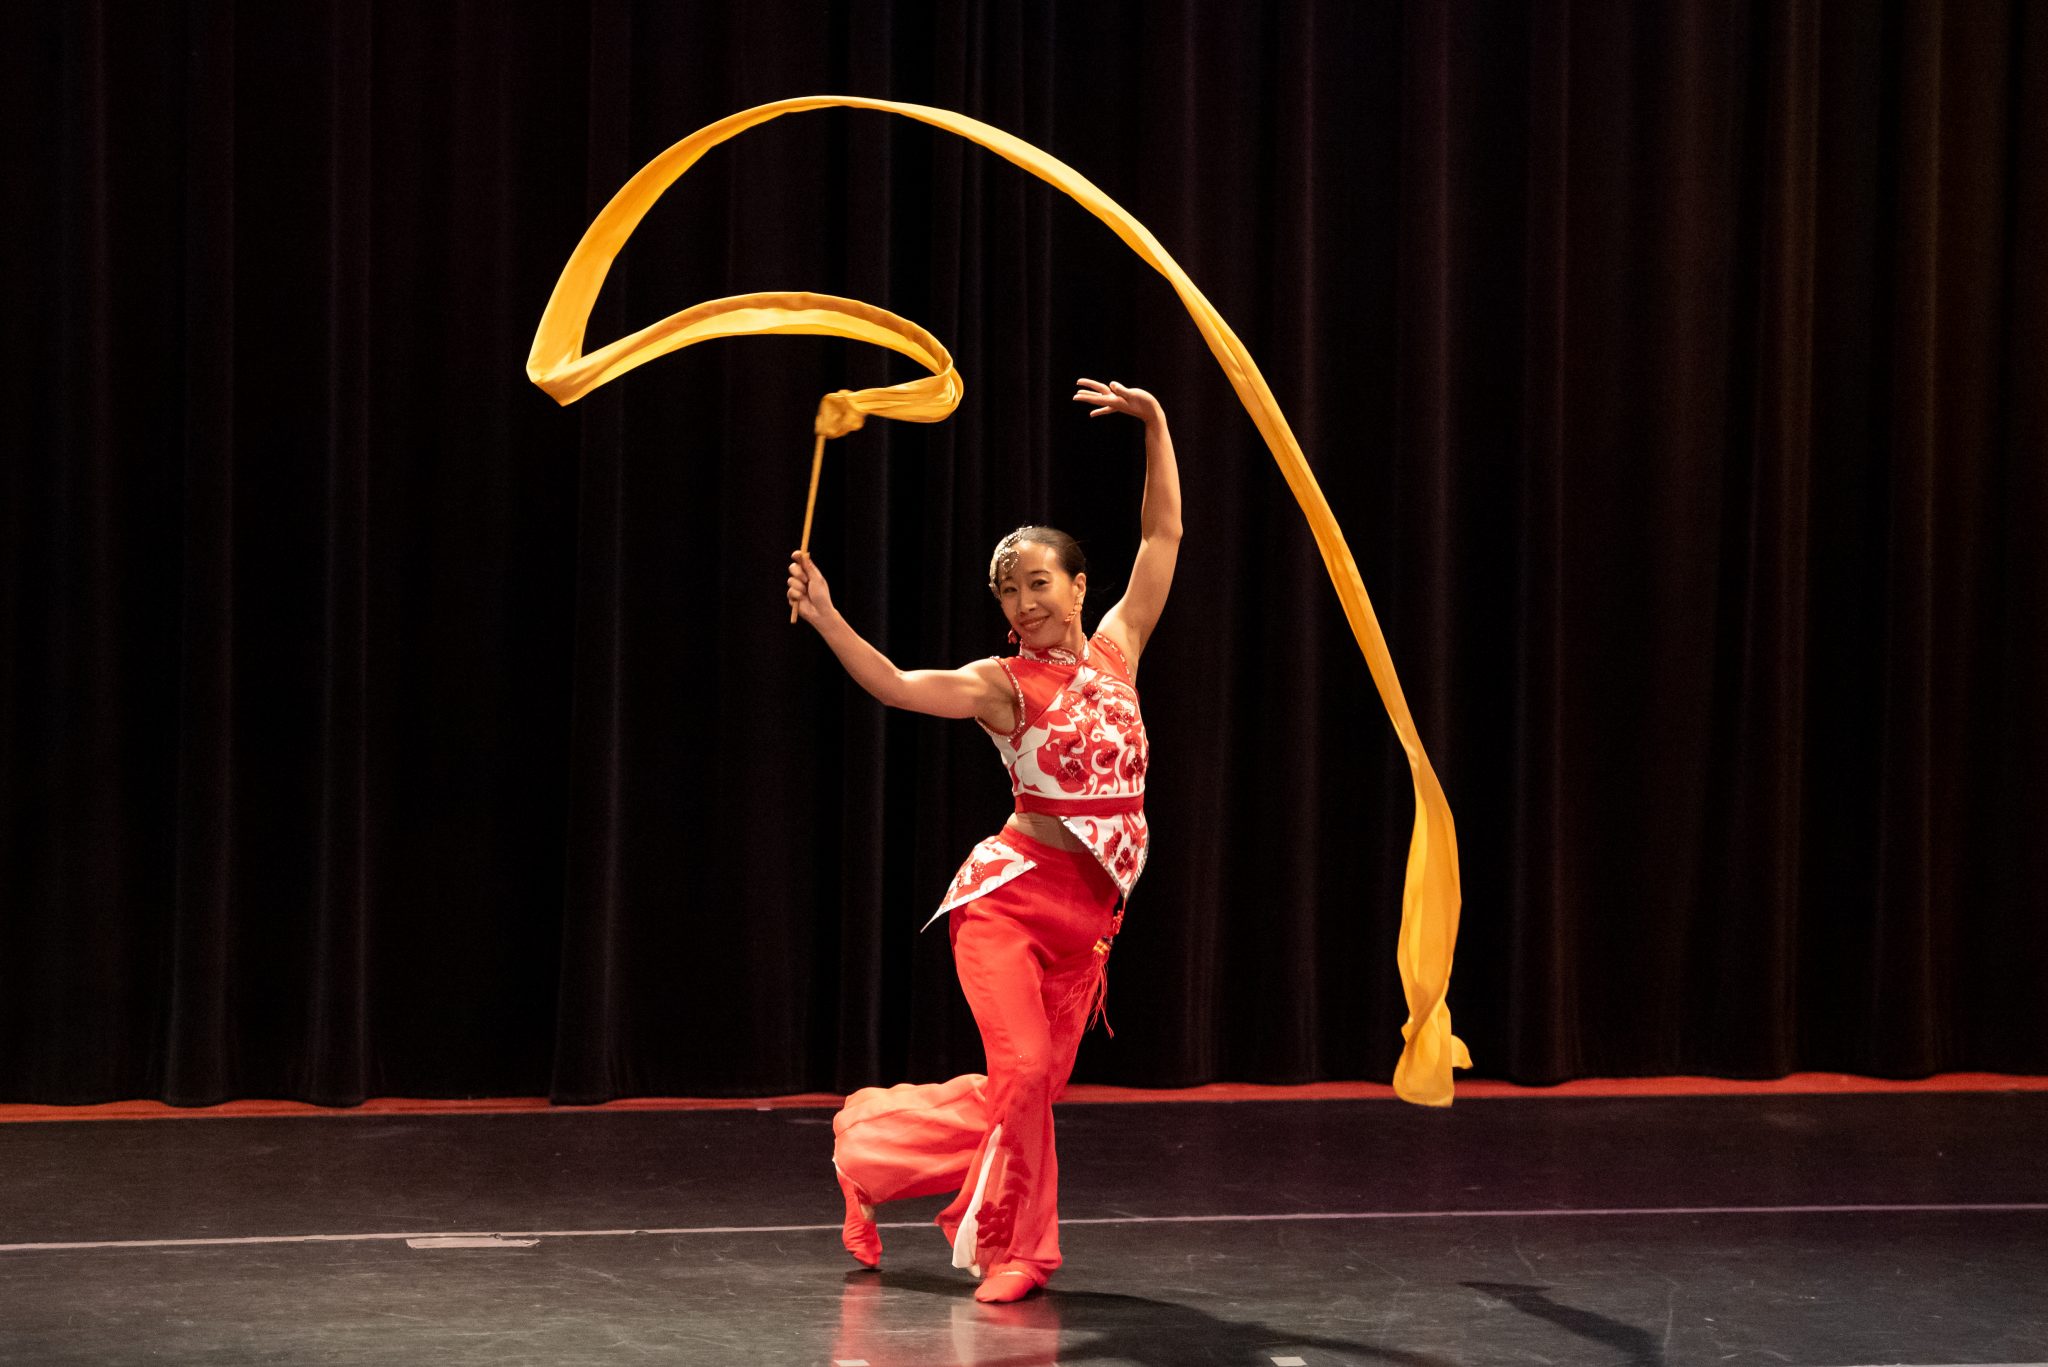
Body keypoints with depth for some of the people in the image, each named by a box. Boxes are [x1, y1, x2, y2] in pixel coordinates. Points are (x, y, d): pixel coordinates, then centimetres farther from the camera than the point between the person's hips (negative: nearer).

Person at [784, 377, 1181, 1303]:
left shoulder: (1114, 651, 7)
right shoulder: (1001, 685, -4)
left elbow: (1163, 534, 12)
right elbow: (896, 686, -20)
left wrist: (1155, 425, 12)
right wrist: (825, 619, -33)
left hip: (1086, 913, 5)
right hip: (1010, 892, -5)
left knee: (1036, 1085, 8)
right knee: (1023, 1066, -17)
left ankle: (873, 1141, 29)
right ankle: (1014, 1250, 1)